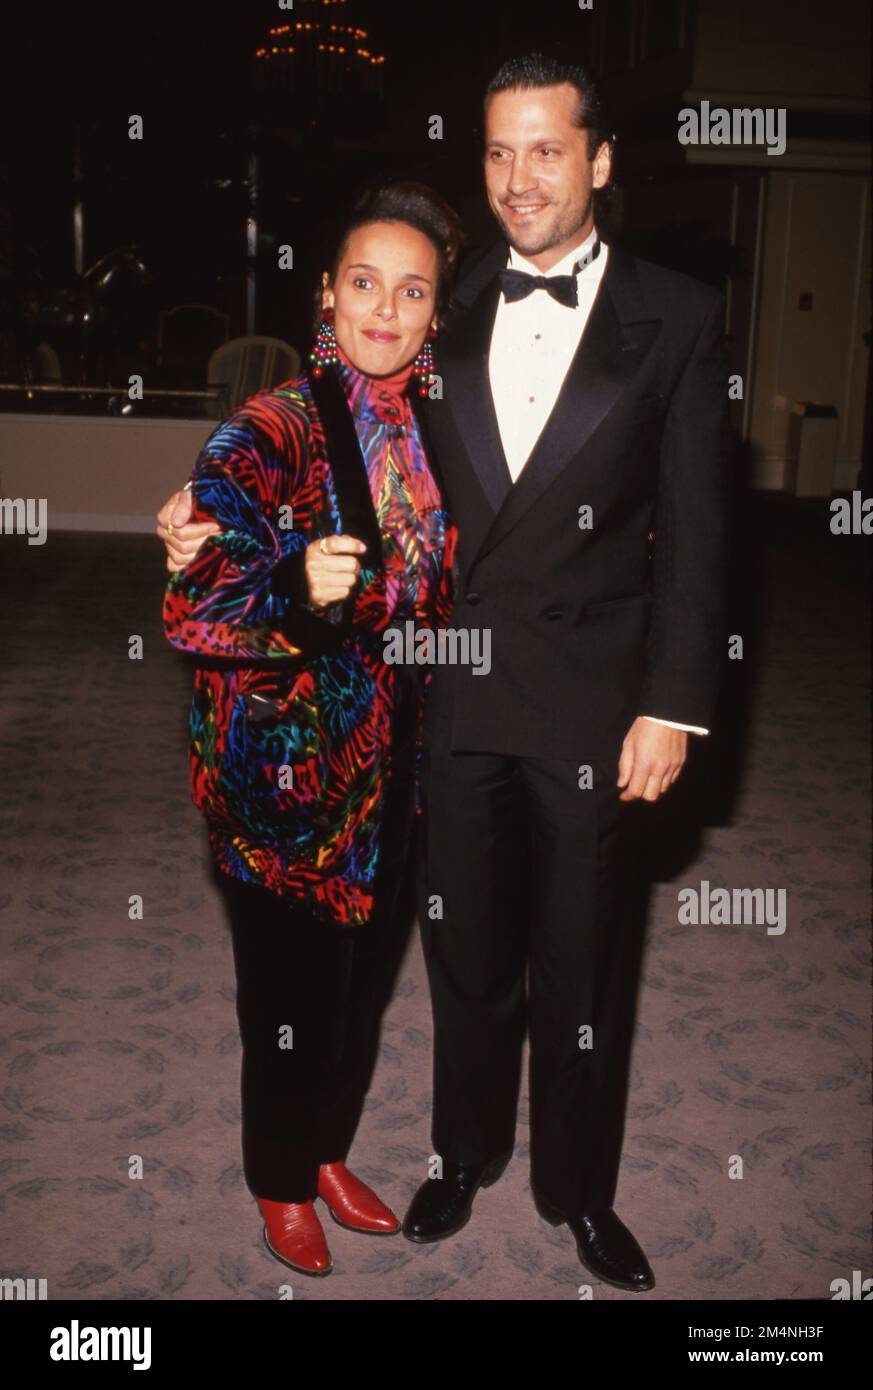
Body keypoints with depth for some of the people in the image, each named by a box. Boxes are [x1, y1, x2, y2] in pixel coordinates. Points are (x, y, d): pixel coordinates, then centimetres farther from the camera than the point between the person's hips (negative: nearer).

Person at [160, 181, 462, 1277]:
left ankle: (330, 1152, 46)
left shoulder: (431, 426, 2)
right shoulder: (266, 433, -17)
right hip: (285, 774, -6)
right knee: (290, 989, 10)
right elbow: (192, 608, -24)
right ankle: (281, 1185, 37)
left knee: (364, 976, 21)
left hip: (395, 765, 6)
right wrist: (298, 589, -40)